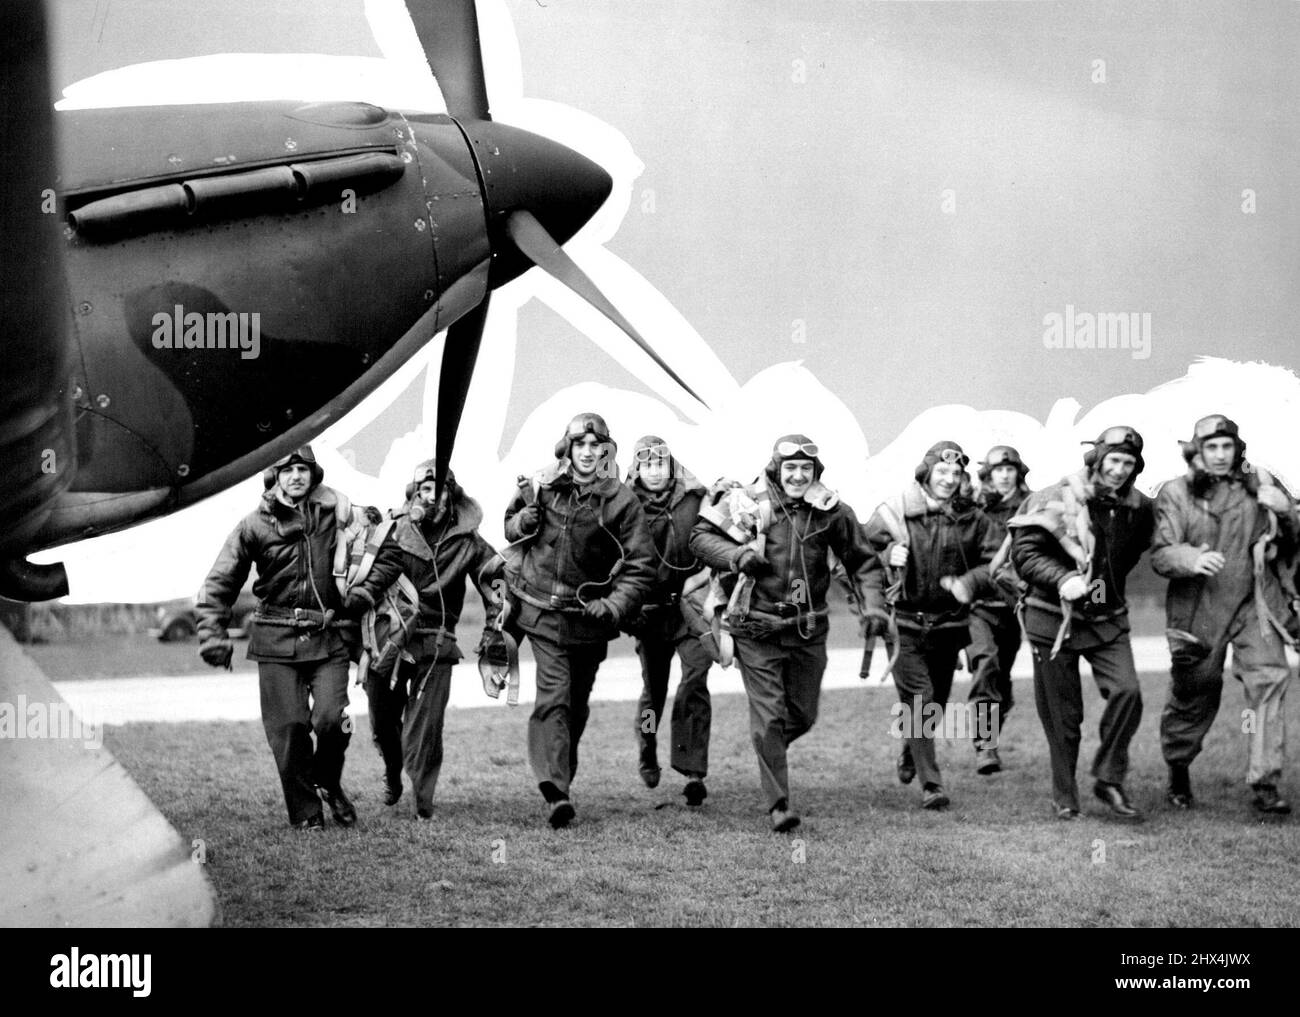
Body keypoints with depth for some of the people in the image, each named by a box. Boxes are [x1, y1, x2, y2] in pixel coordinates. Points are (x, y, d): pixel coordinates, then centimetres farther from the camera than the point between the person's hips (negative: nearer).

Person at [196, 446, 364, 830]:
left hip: (327, 637, 0)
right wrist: (213, 633, -1)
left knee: (332, 718, -13)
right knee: (289, 728, -2)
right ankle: (305, 812, 11)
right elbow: (219, 584, 5)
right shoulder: (255, 525, 1)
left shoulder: (333, 512, 2)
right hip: (277, 640, 0)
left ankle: (328, 784, 16)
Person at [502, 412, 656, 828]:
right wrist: (524, 521, -6)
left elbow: (641, 567, -4)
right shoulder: (541, 486, 0)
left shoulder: (621, 502, -5)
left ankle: (560, 778, 32)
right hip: (541, 610, -1)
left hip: (587, 618, 1)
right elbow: (510, 526, 18)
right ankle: (556, 791, -22)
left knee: (577, 702, 12)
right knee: (554, 695, -14)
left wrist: (614, 605, -16)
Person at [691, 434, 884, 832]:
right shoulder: (747, 503, -9)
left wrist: (872, 605, -4)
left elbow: (861, 561, 9)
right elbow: (700, 535, -2)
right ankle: (778, 804, -1)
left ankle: (769, 750, 45)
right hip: (757, 629, -3)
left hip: (808, 630, 3)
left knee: (802, 716, 12)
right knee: (769, 717, -6)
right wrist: (737, 556, -18)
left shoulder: (831, 511, -1)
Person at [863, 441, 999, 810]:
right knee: (919, 699, -12)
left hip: (948, 623, 3)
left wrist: (969, 581, -16)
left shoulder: (972, 518, 1)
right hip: (905, 622, -3)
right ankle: (931, 783, -12)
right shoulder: (894, 512, -5)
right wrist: (887, 556, -20)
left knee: (937, 700, 14)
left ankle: (911, 754, 43)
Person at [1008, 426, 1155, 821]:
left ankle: (1109, 780, -3)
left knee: (1127, 691, -17)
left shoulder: (1138, 508, 2)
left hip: (1107, 620, 3)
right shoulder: (1056, 500, -12)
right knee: (1062, 714, 3)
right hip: (1053, 618, -3)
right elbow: (1024, 552, -13)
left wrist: (1109, 585, 13)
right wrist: (1062, 580, -26)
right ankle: (1064, 796, 17)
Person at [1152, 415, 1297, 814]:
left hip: (1254, 605, 1)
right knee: (1193, 694, 7)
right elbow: (1161, 554, -8)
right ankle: (1178, 771, 33)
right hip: (1199, 610, -1)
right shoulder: (1176, 494, 0)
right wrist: (1192, 558, -29)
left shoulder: (1257, 485, 6)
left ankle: (1265, 784, -14)